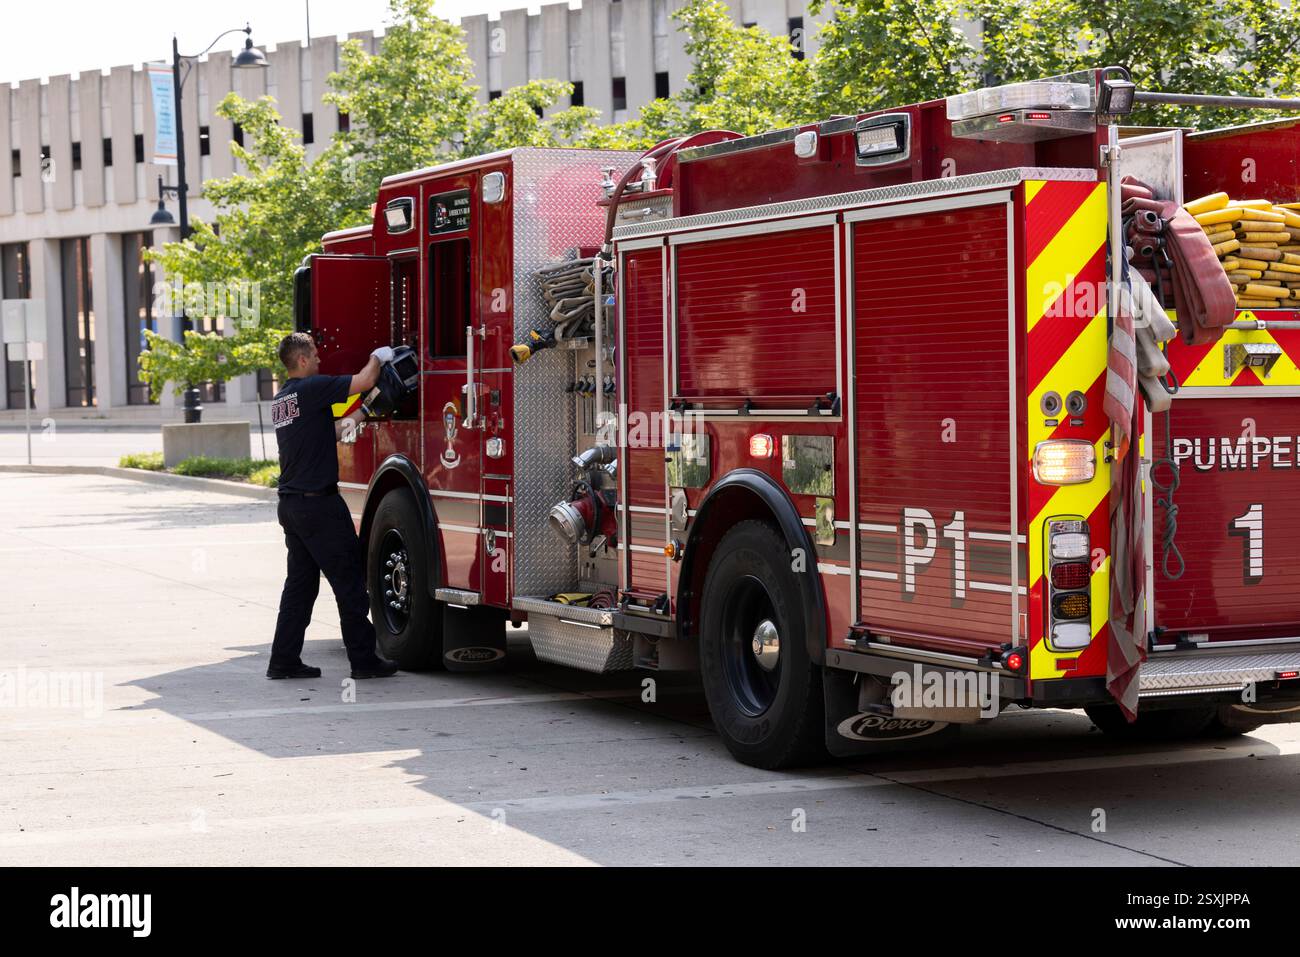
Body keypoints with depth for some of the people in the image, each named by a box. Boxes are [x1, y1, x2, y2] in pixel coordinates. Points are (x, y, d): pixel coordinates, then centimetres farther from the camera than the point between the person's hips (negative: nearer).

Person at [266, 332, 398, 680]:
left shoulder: (281, 400, 15)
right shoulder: (311, 388, -13)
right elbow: (363, 381, -17)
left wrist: (357, 415, 30)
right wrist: (377, 357, 2)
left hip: (291, 504, 9)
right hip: (319, 503, -9)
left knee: (300, 582, 12)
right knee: (349, 580, -2)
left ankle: (284, 660, 12)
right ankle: (363, 660, 1)